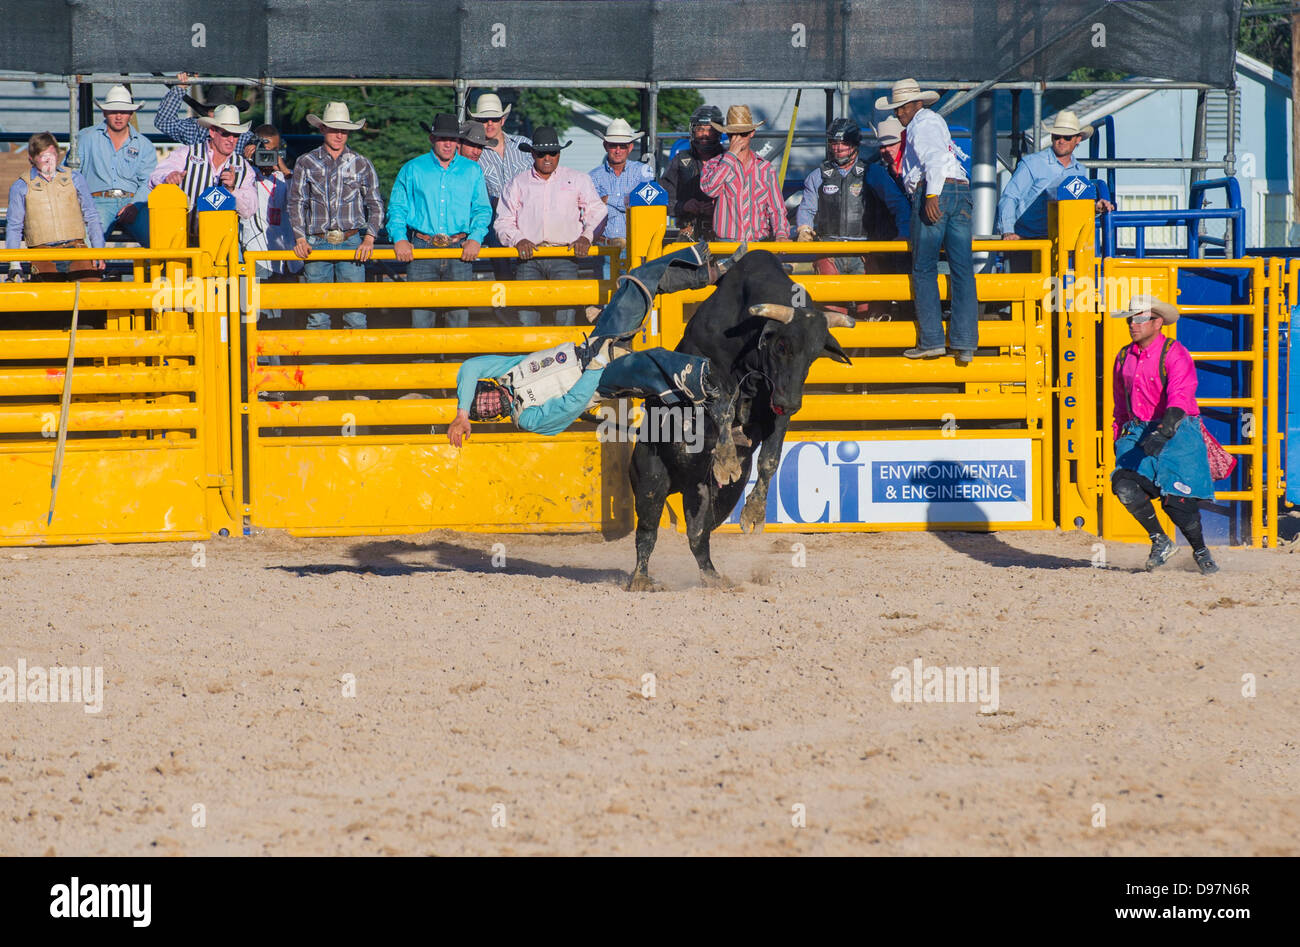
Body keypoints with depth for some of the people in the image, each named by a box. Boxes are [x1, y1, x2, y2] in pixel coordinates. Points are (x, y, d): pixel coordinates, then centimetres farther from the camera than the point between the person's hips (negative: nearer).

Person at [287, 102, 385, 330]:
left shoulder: (361, 165, 8)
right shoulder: (305, 163, 8)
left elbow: (375, 205, 10)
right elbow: (296, 204, 7)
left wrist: (369, 239, -3)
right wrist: (300, 238, -6)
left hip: (351, 242, 0)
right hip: (317, 243, 0)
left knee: (355, 315, -5)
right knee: (317, 315, -2)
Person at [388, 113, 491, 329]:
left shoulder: (472, 171, 11)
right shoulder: (412, 169, 8)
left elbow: (482, 210, 11)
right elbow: (397, 207, 9)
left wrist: (476, 238, -6)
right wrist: (399, 238, -7)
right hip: (421, 248, -1)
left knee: (459, 316, -2)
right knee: (420, 316, -5)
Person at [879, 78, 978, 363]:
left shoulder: (922, 123, -1)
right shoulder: (936, 121, 28)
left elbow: (934, 157, -17)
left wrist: (932, 195, -27)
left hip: (935, 192, -8)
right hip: (962, 192, 8)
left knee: (924, 270, -1)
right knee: (962, 270, 2)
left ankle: (931, 340, -4)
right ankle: (965, 342, -3)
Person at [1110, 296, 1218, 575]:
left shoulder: (1175, 354, -11)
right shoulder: (1124, 357, 10)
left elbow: (1179, 399, -25)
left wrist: (1162, 434, -38)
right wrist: (1119, 439, 23)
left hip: (1176, 432, -5)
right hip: (1137, 433, 5)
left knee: (1176, 499, -9)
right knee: (1125, 486, -18)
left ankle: (1201, 552, 17)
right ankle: (1159, 541, 1)